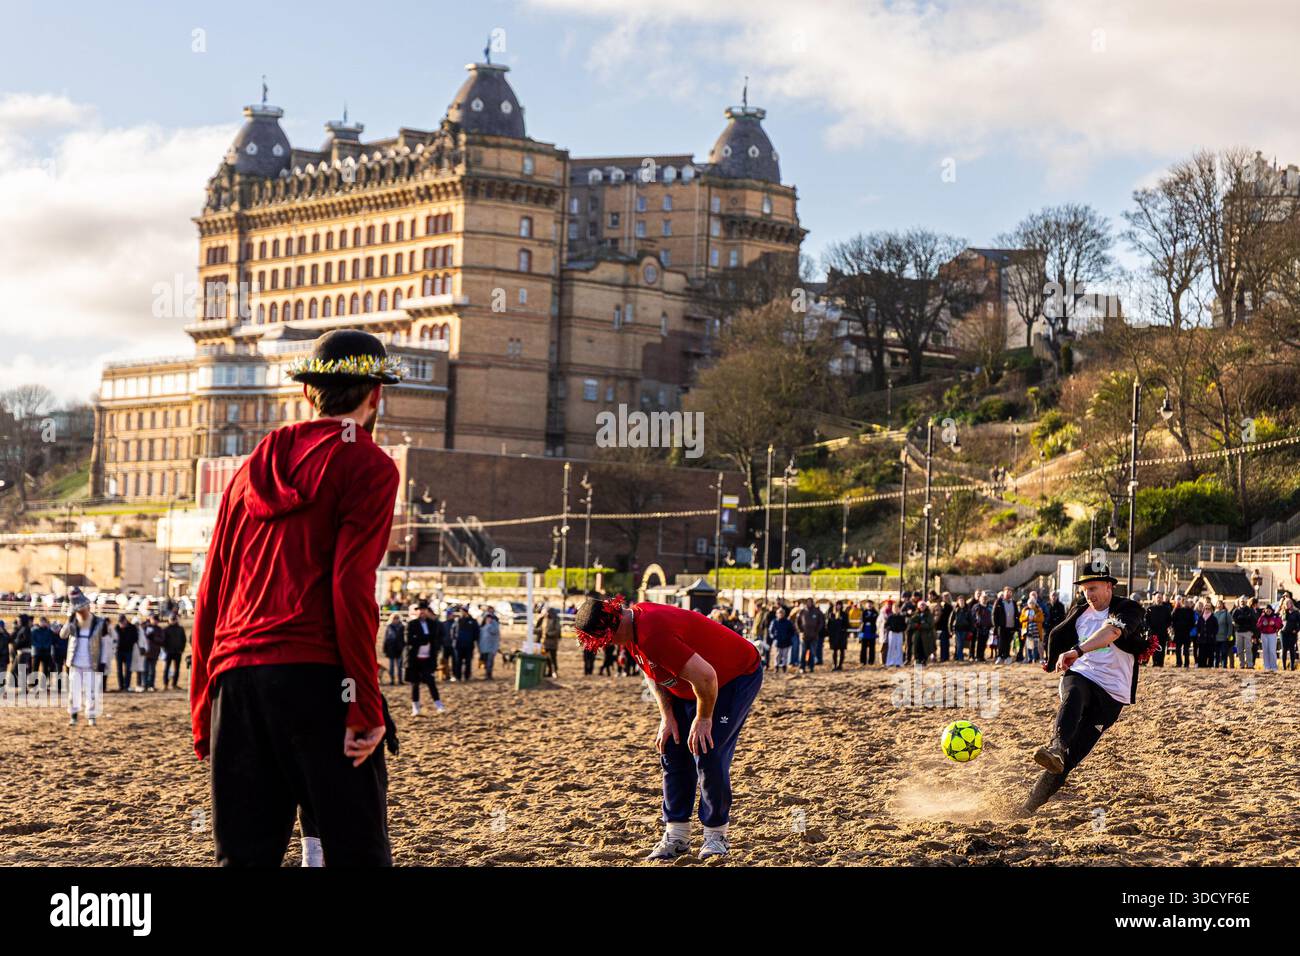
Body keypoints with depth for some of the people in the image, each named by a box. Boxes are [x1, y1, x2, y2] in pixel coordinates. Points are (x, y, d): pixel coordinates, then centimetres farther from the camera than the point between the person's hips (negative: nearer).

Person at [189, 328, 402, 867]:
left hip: (235, 679, 6)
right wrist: (365, 707, -11)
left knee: (244, 854, 6)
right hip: (315, 676, -6)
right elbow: (352, 589, -11)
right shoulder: (368, 467, 0)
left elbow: (211, 594, 16)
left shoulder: (253, 468, 18)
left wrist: (204, 711, 19)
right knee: (355, 849, -3)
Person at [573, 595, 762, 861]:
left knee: (707, 754, -16)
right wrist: (667, 717, 0)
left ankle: (716, 834, 0)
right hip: (690, 687, 10)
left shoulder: (652, 636, -37)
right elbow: (654, 672, 9)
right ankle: (676, 836, 11)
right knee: (672, 751, 6)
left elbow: (705, 676, -37)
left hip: (739, 677, -10)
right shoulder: (634, 618, -7)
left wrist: (703, 718, -21)